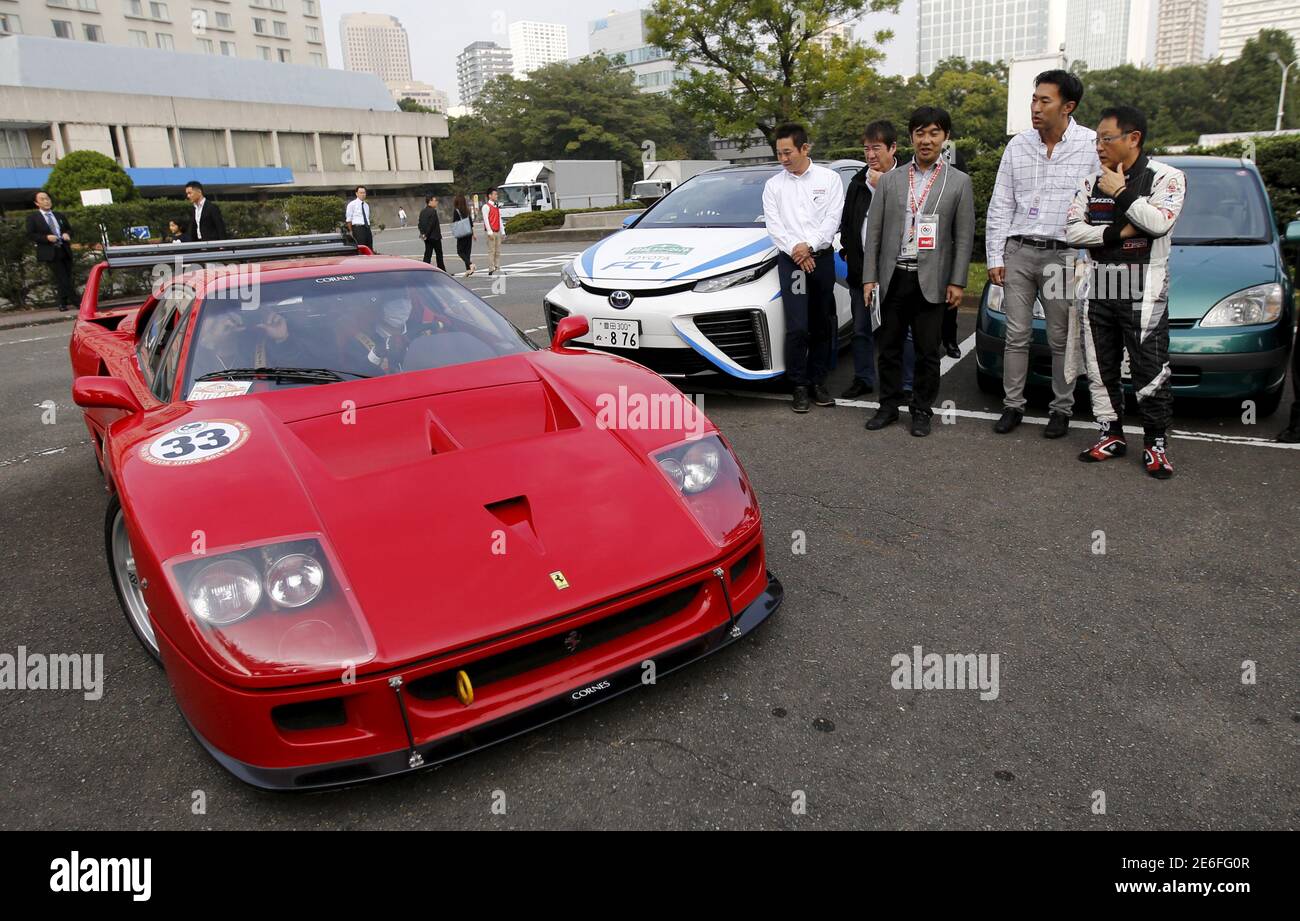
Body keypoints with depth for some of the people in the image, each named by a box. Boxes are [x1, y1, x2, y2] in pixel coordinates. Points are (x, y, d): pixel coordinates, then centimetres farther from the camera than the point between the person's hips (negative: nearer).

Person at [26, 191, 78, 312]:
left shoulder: (59, 215, 16)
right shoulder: (32, 217, 1)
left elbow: (69, 229, 22)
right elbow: (30, 234, -3)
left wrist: (67, 234, -1)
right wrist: (46, 238, -17)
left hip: (65, 251, 5)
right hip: (50, 252, -5)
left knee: (68, 278, 6)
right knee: (62, 279, -11)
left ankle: (63, 303, 15)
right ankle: (77, 301, -14)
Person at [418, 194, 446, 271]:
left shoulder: (423, 211, 10)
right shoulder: (433, 211, -16)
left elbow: (419, 223, 8)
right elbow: (431, 224, -21)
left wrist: (422, 233, 5)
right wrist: (426, 235, -15)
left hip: (427, 238, 7)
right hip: (435, 236, -7)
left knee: (428, 254, 8)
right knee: (439, 254, 5)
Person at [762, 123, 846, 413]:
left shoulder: (829, 178, 6)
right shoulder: (773, 185, 8)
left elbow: (833, 218, -2)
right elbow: (773, 225, 0)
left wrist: (810, 245, -13)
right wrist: (795, 250, -12)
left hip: (822, 257, 1)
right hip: (790, 259, -1)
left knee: (822, 325, 5)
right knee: (797, 327, -10)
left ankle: (818, 380, 16)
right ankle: (799, 386, 0)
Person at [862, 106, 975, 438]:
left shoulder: (959, 182, 4)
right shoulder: (889, 180, 7)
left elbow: (964, 237, 2)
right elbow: (874, 233, 6)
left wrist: (957, 282, -5)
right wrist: (869, 277, -1)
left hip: (931, 281, -1)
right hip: (893, 277, 2)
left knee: (927, 351, 4)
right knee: (890, 347, 9)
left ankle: (922, 411, 16)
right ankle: (889, 406, 22)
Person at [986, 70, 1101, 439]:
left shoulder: (1092, 145, -2)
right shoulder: (1017, 146, 8)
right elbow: (1000, 206, 9)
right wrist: (995, 257, 4)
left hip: (1064, 255, -2)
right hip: (1018, 252, 3)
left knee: (1062, 339, 4)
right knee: (1017, 334, 4)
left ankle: (1062, 409, 15)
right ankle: (1013, 405, 13)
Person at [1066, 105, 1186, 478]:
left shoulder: (1166, 177, -1)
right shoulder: (1092, 182, 12)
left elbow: (1160, 222, -18)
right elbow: (1072, 230, 1)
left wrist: (1121, 193, -12)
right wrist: (1118, 232, -10)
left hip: (1143, 293, -5)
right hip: (1098, 289, 5)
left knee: (1150, 371, -2)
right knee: (1101, 370, 9)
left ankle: (1155, 444, 7)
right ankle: (1112, 435, 20)